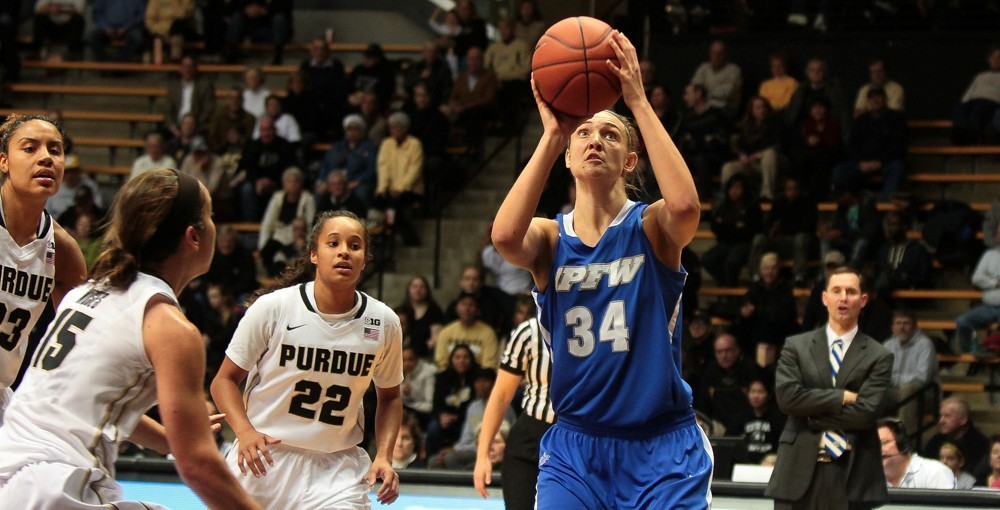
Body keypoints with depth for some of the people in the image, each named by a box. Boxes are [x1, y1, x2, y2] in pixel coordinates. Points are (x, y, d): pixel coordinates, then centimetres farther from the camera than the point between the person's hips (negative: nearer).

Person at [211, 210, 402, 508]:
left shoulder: (383, 322, -1)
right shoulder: (272, 307, -9)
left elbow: (389, 396, 13)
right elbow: (225, 380, -1)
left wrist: (384, 456, -2)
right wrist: (244, 432, -18)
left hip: (337, 468, 1)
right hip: (263, 458, -1)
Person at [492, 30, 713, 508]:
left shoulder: (650, 227, -3)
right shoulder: (549, 236, 2)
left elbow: (684, 205, -29)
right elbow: (505, 235, -23)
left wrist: (638, 103, -25)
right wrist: (551, 137, -21)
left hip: (662, 449, -2)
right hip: (574, 446, 2)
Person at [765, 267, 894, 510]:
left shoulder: (878, 357, 4)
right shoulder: (796, 346, 9)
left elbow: (866, 413, -8)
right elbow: (786, 395, -6)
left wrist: (812, 415, -8)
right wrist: (842, 397, -8)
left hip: (850, 477, -1)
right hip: (799, 470, 1)